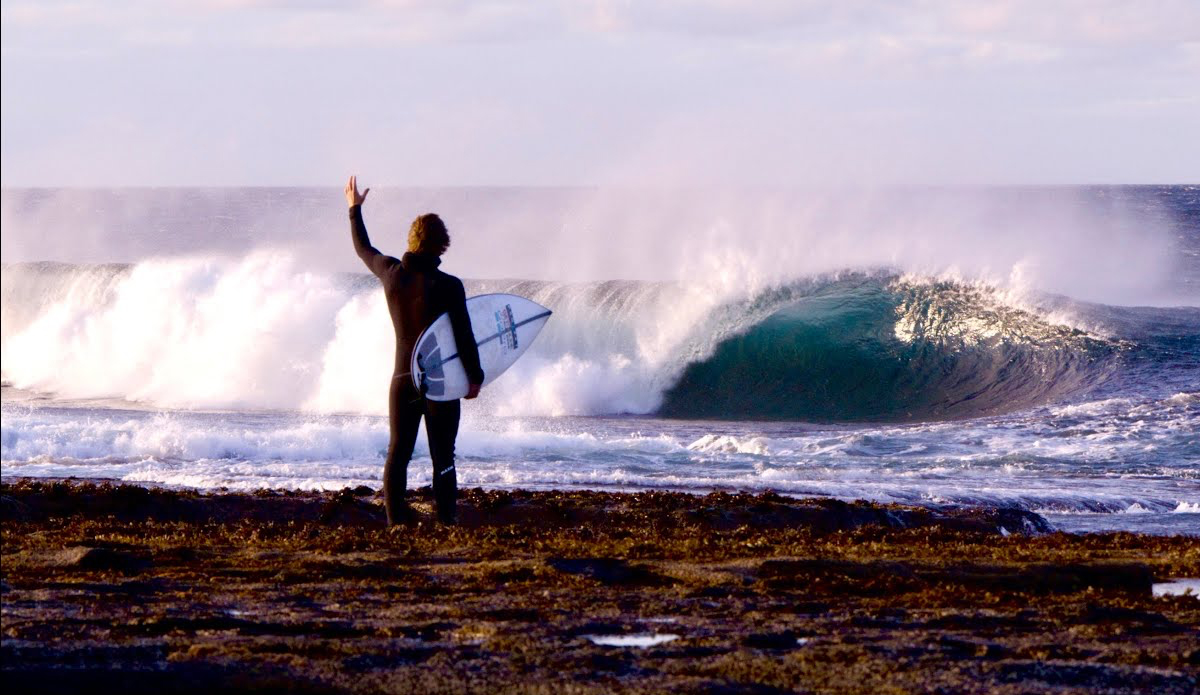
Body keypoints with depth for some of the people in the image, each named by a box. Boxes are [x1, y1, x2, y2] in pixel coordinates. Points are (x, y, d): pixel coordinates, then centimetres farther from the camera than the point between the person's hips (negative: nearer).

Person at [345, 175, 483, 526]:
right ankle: (445, 524, -3)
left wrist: (354, 210, 33)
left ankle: (396, 522, 0)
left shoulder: (392, 273, -2)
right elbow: (464, 336, -12)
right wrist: (475, 377, 0)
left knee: (397, 454, 7)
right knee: (443, 459, 1)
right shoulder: (448, 285, -14)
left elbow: (363, 249, 19)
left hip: (403, 378, 4)